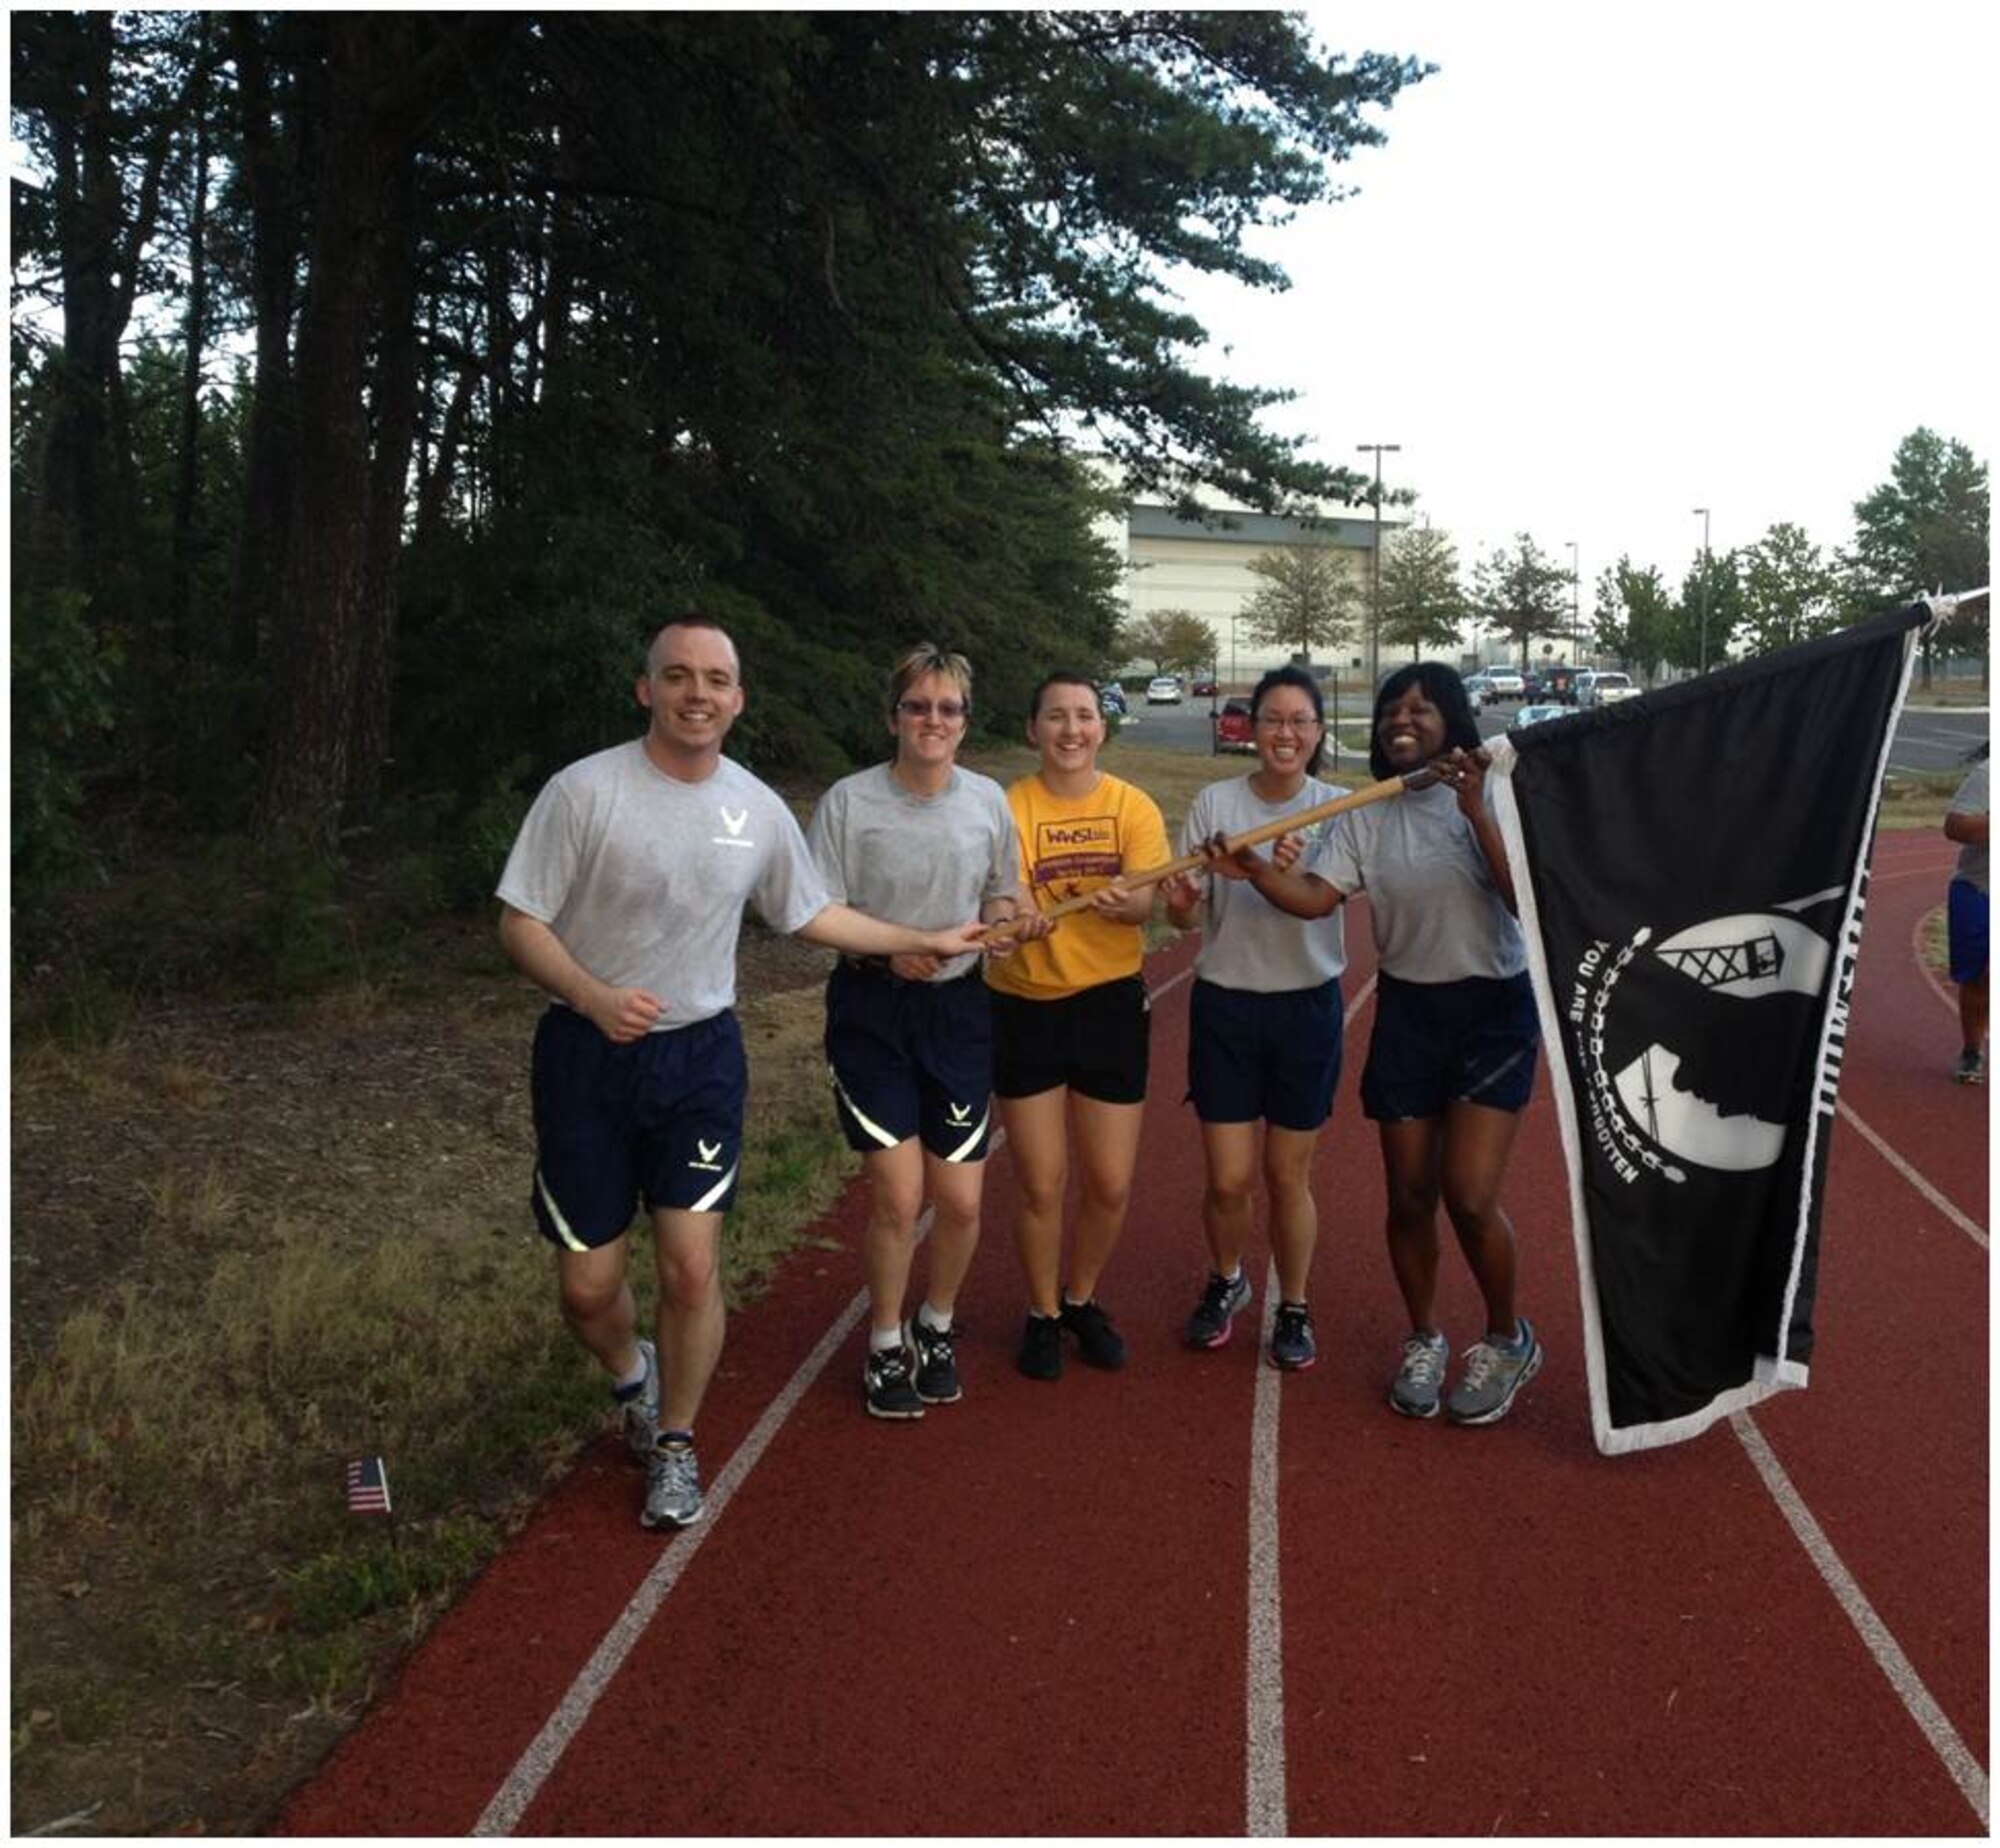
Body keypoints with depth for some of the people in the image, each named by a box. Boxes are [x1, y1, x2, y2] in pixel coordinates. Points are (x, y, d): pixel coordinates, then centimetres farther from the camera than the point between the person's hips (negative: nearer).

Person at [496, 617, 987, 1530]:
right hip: (587, 1054, -2)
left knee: (691, 1270, -4)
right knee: (588, 1285, 4)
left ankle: (674, 1445, 21)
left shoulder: (759, 809, 3)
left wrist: (927, 940, 18)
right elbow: (520, 923, -11)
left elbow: (813, 914, 17)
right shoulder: (584, 790, -12)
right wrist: (595, 997, -28)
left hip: (701, 1054, 2)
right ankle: (633, 1379, 39)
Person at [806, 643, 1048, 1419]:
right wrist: (889, 948, -23)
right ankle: (885, 1347, 21)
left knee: (960, 1200, 4)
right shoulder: (849, 801, -9)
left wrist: (1004, 922, -9)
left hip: (959, 1008, 3)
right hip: (872, 1011, -3)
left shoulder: (989, 800, 2)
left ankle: (934, 1329, 32)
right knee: (898, 1196, -5)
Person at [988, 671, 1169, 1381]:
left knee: (1110, 1184, 7)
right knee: (1041, 1184, 5)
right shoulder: (1009, 808, -8)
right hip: (1026, 1006, -1)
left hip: (1110, 1002, 2)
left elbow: (1147, 901, -16)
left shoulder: (1133, 806, -4)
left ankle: (1081, 1300, 34)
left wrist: (1122, 901, -39)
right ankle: (1043, 1314, 29)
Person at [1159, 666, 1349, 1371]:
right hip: (1225, 1003, 0)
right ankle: (1225, 1283, 34)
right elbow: (1189, 916, -4)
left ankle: (1293, 1307, 32)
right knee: (1228, 1179, 4)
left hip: (1308, 1004, 0)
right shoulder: (1215, 803, -4)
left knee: (1288, 1175, 10)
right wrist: (1180, 903, -28)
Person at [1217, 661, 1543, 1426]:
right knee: (1409, 1198, 9)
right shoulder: (1365, 816, 0)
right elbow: (1313, 896, -12)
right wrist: (1253, 867, -30)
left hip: (1494, 1009, -3)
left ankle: (1508, 1340, 16)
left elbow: (1526, 899, -18)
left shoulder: (1491, 795, -7)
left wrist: (1476, 810, -26)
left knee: (1469, 1196, -10)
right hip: (1407, 1011, 3)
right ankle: (1424, 1340, 31)